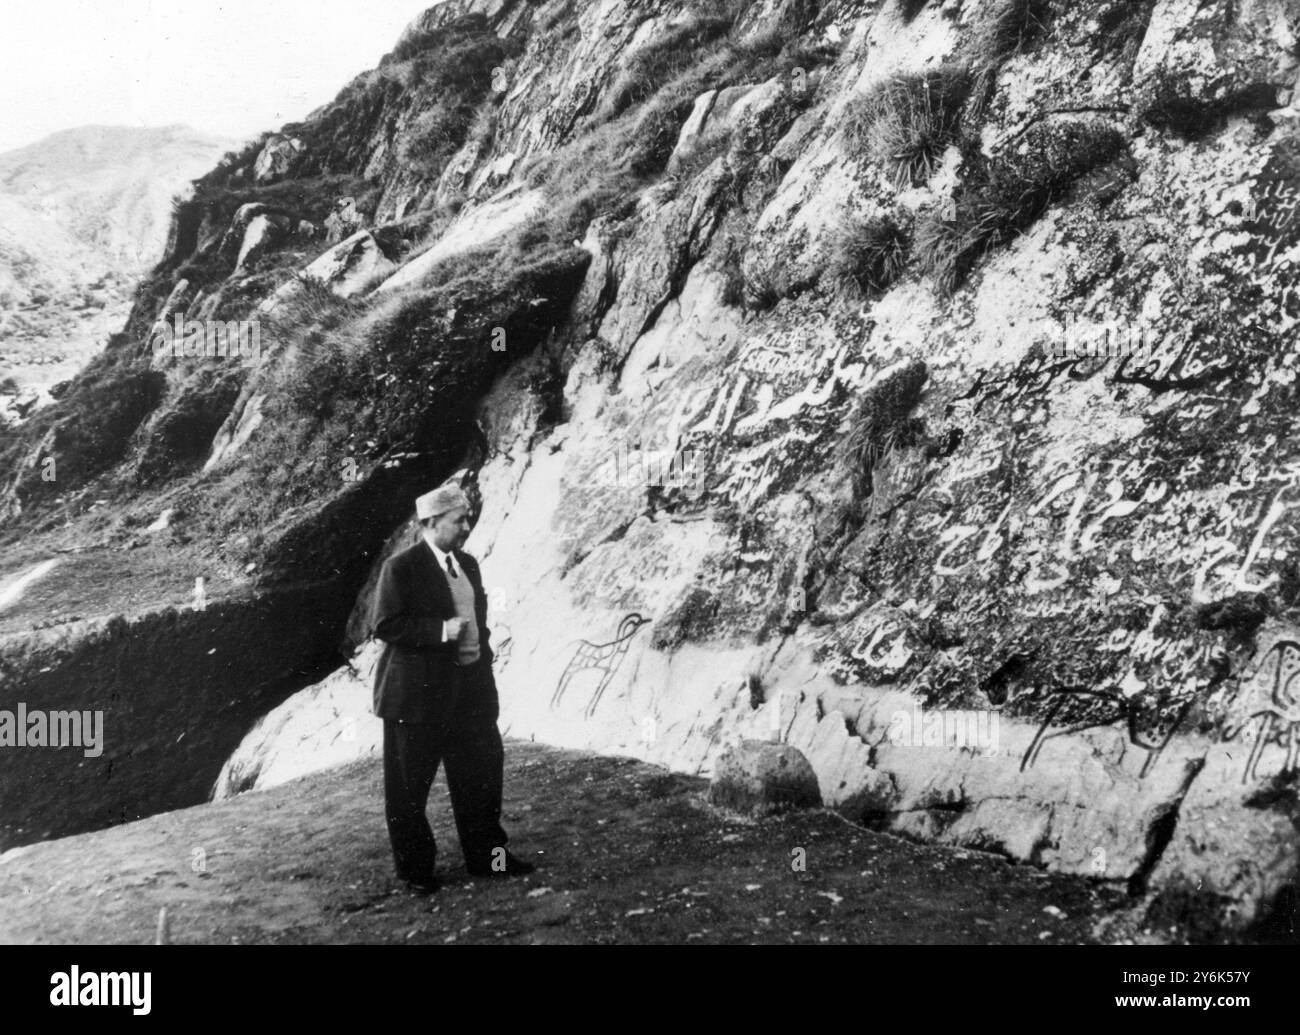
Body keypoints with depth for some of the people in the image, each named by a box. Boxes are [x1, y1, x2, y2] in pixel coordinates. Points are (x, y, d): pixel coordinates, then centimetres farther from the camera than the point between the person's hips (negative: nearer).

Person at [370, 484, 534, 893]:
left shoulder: (468, 564, 12)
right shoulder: (401, 567, -12)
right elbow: (385, 624, -17)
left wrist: (483, 657, 13)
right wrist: (442, 630, -22)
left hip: (469, 690, 7)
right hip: (419, 694, -7)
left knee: (481, 775, 12)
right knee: (409, 787, 4)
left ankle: (487, 856, 25)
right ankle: (414, 869, 17)